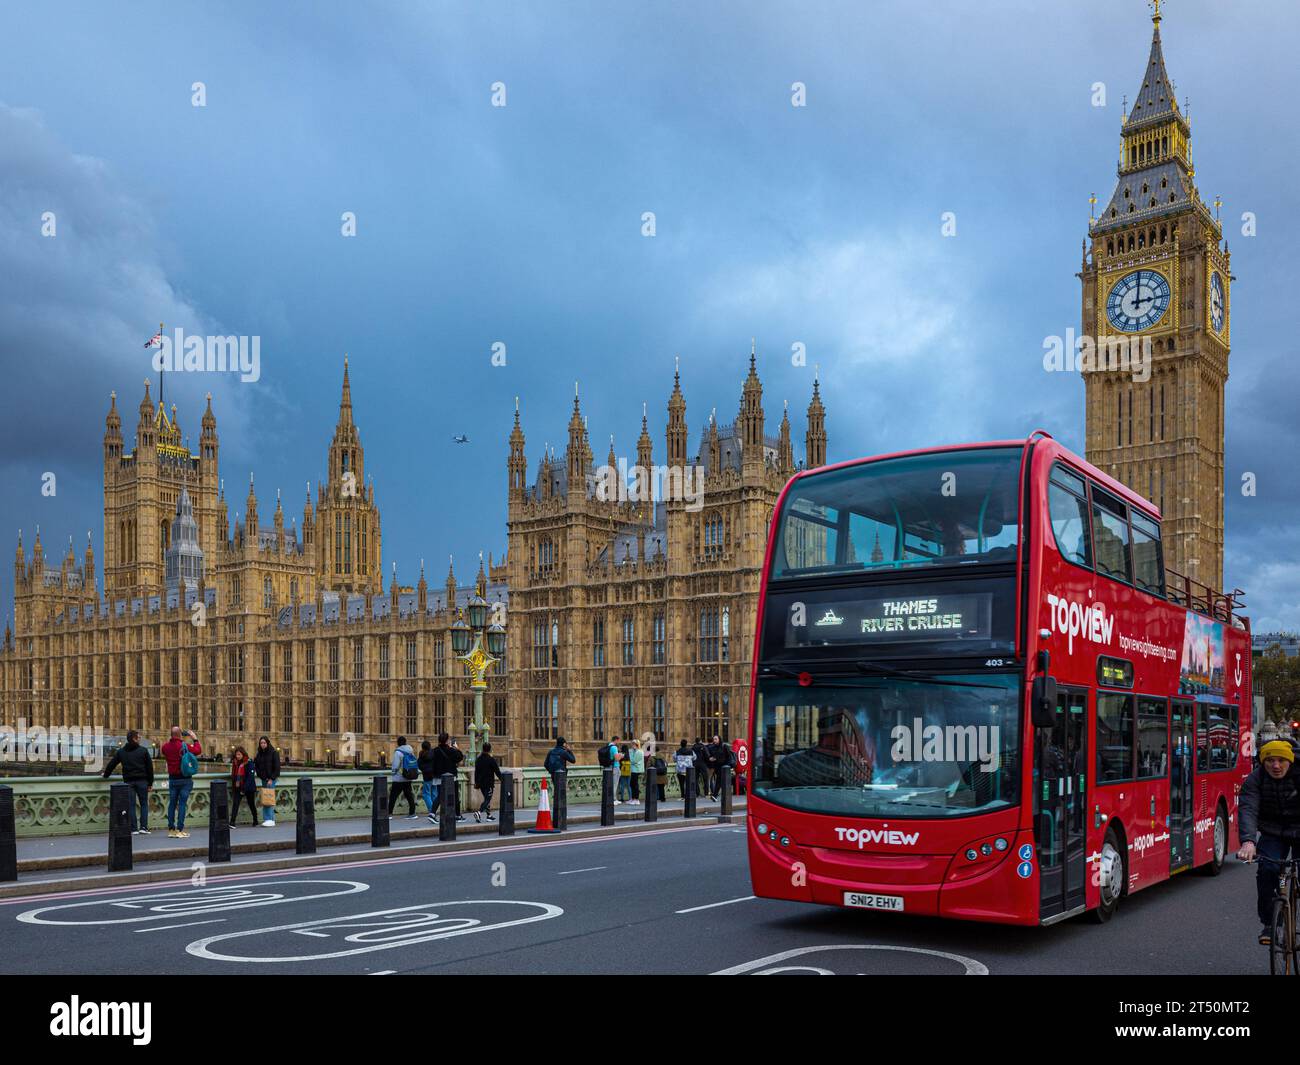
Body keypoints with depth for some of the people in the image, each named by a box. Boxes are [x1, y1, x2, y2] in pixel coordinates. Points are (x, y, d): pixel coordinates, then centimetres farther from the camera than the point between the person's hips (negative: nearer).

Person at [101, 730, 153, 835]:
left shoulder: (120, 751, 7)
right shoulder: (143, 750, 1)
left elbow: (112, 764, 13)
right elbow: (149, 767, 1)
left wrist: (106, 774, 32)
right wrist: (150, 783, 7)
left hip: (128, 781, 2)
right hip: (142, 781, -2)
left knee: (131, 805, 5)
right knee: (144, 804, 7)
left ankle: (133, 829, 1)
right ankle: (143, 827, -1)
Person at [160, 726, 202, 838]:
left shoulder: (165, 747, -2)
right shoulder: (185, 746, -13)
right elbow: (198, 751, -4)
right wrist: (195, 739, 8)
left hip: (172, 779, 4)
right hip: (185, 779, -4)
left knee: (172, 803, 10)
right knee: (182, 804, -3)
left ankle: (171, 829, 13)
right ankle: (180, 830, -5)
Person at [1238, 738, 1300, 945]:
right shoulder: (1255, 779, -14)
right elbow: (1247, 810, -26)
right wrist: (1248, 841, -44)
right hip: (1273, 833, 1)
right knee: (1268, 869, -21)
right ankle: (1268, 924, -7)